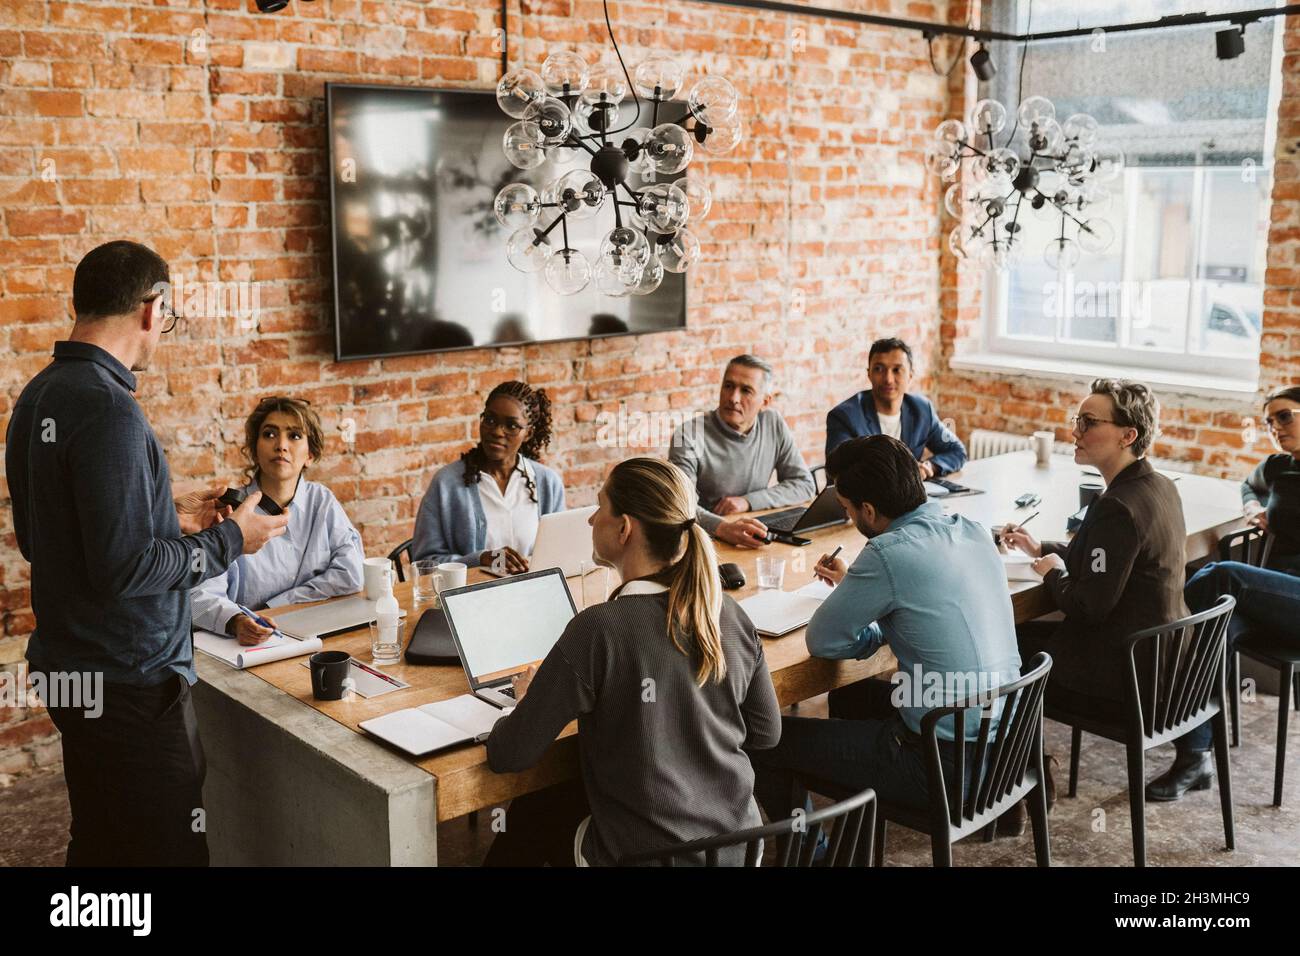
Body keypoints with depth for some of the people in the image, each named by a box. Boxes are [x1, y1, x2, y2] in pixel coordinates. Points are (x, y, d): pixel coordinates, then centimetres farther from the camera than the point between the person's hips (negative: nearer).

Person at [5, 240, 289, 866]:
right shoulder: (107, 410, -22)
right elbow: (123, 569, -25)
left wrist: (168, 516, 15)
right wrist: (228, 539, -12)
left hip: (69, 668, 9)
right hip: (130, 681, -9)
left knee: (99, 842, 21)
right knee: (168, 848, 1)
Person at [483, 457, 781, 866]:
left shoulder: (598, 631, -23)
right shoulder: (731, 616, -7)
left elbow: (509, 756, -15)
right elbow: (766, 732, 7)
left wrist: (530, 701, 6)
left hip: (644, 853, -5)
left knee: (526, 816, 25)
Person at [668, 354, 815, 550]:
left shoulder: (774, 424, 3)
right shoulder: (688, 435, -13)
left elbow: (804, 484, 7)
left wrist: (747, 501, -8)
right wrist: (722, 528, -43)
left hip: (754, 543, 4)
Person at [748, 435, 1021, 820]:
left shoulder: (890, 553, -23)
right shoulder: (975, 532, 1)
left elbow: (822, 642, -12)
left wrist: (849, 589, 6)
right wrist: (852, 585, 19)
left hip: (947, 765, -9)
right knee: (849, 697, 32)